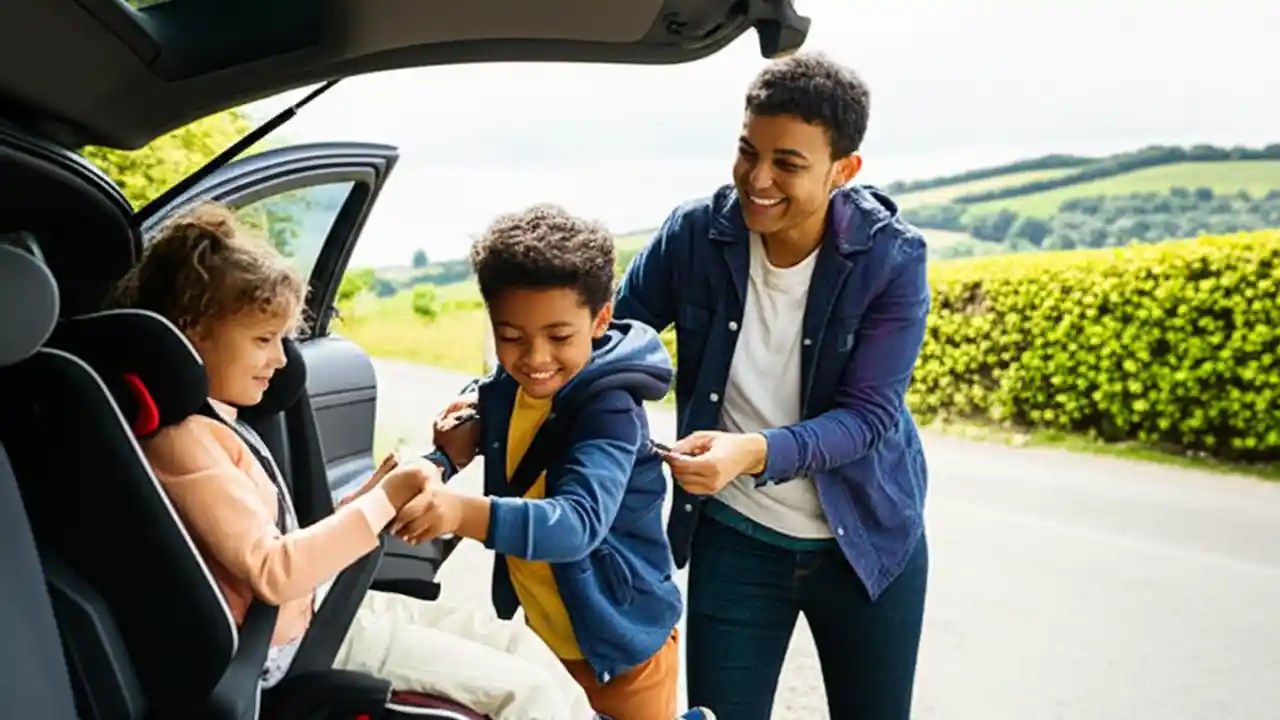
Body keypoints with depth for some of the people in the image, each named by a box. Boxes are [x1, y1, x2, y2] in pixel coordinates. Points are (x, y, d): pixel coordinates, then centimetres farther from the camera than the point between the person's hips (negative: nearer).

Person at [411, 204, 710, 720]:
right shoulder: (505, 387, -7)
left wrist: (465, 513, -56)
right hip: (543, 637, 7)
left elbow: (577, 524, -42)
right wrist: (465, 437, -3)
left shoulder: (611, 409, -28)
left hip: (620, 642, -7)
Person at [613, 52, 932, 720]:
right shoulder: (695, 233, -13)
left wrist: (753, 453, -38)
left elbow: (868, 416, -21)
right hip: (734, 538, 1)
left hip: (867, 538, 0)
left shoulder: (892, 258, -17)